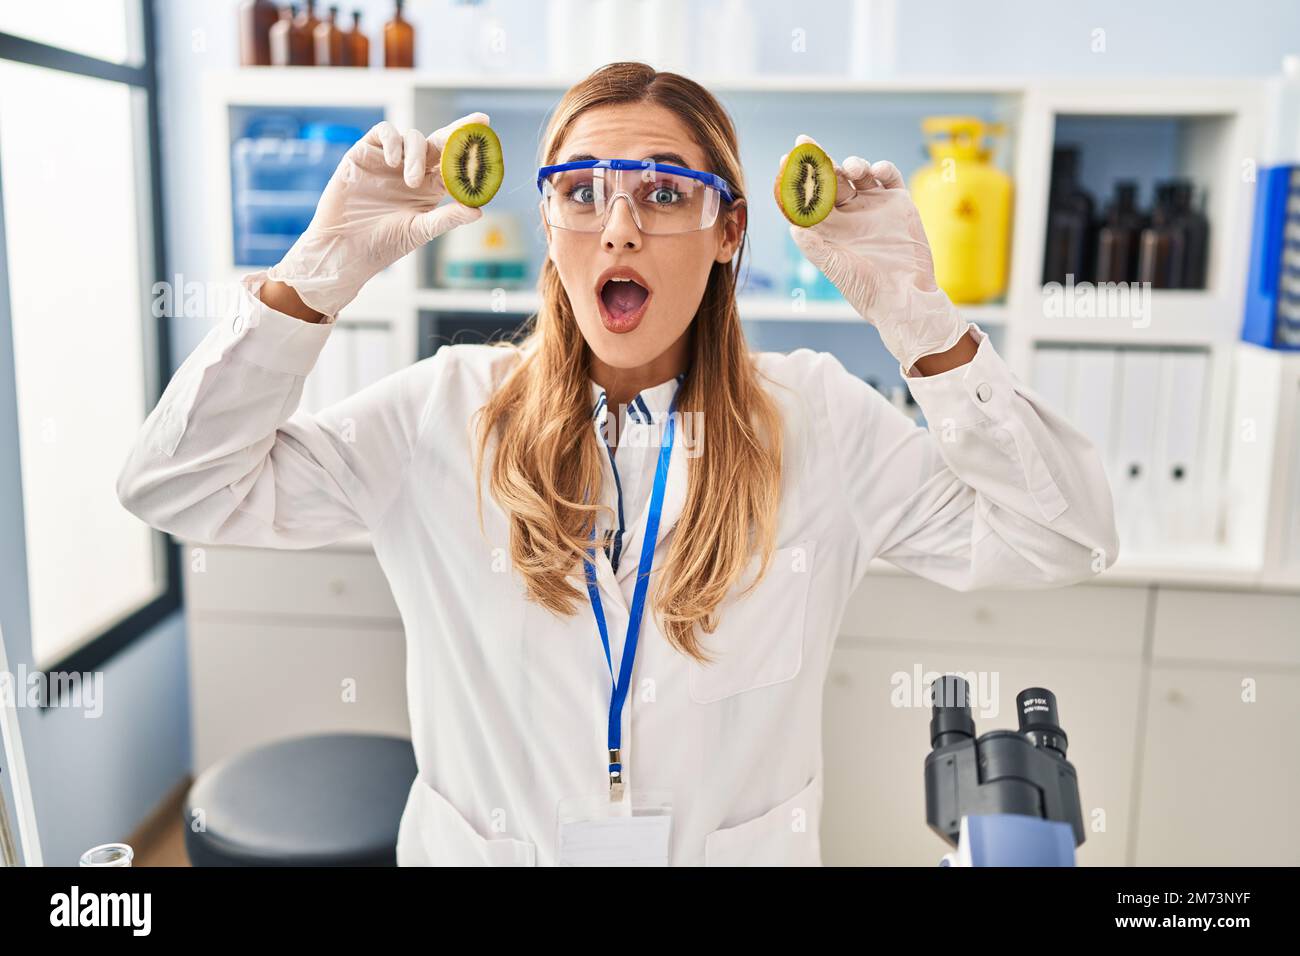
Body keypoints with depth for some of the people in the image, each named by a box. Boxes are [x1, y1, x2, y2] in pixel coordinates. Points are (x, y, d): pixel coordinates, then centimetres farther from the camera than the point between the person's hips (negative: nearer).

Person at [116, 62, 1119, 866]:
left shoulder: (818, 420, -11)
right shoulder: (447, 412, -11)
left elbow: (1064, 540, -16)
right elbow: (177, 486, -14)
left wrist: (918, 316, -25)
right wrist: (324, 270, -24)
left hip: (743, 846, 0)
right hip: (482, 844, 1)